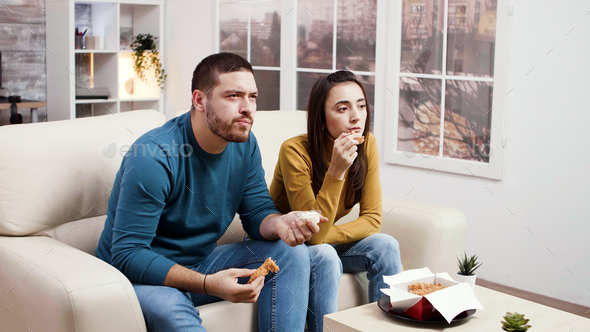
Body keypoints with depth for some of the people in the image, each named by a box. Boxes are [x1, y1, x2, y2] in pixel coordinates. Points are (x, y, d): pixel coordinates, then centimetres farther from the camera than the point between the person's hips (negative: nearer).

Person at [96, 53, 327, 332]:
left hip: (199, 263, 7)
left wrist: (278, 223, -25)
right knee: (169, 308, -40)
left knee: (291, 253, -9)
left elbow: (257, 211, 2)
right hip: (140, 276, -7)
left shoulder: (245, 145, -3)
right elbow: (127, 255, -27)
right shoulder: (152, 158, -27)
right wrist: (208, 285, -37)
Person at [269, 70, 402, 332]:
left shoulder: (367, 144, -12)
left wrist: (326, 235, -22)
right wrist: (336, 170, -38)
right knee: (325, 257, -33)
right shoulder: (295, 151, -27)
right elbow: (313, 234, -30)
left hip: (325, 242, 5)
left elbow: (372, 219, -9)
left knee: (385, 246, -19)